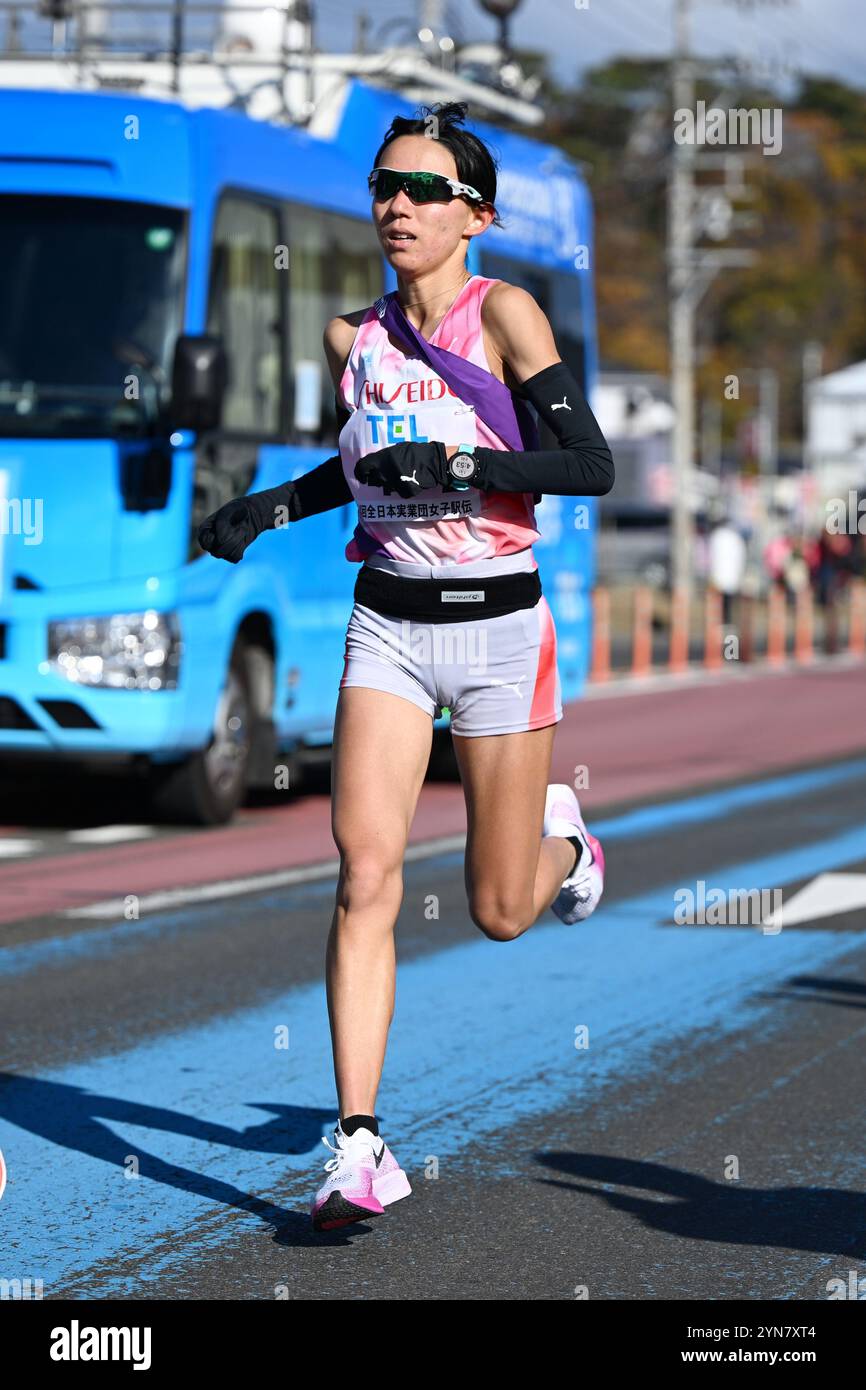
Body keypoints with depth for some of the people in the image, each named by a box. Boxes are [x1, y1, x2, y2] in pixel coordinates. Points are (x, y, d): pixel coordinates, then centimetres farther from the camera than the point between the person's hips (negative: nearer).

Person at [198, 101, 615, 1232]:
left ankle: (562, 836, 43)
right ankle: (359, 1145, -13)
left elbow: (592, 464, -15)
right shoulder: (354, 337, 6)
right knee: (366, 875, -14)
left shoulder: (503, 314, -9)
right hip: (388, 629, 3)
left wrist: (463, 467, -25)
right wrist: (270, 508, 12)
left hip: (498, 628, -3)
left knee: (501, 913, 6)